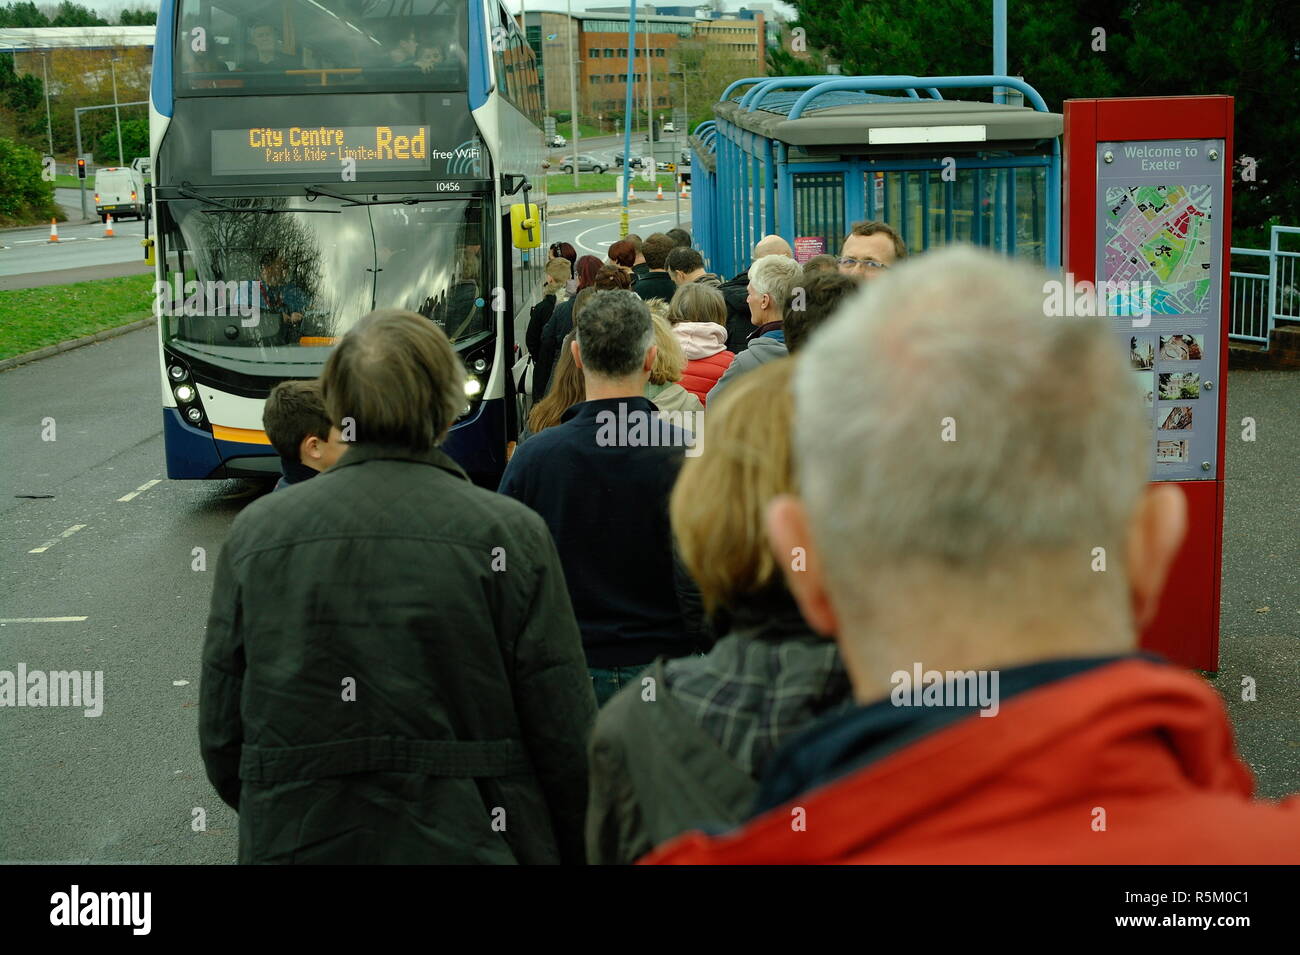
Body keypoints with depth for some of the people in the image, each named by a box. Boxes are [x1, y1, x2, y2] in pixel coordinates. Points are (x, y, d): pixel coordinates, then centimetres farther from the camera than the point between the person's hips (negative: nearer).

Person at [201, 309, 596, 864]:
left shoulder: (255, 533, 0)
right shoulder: (510, 534, -7)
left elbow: (221, 742, 4)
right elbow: (566, 741, -7)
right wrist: (580, 852, 7)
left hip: (294, 845, 2)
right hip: (469, 845, -2)